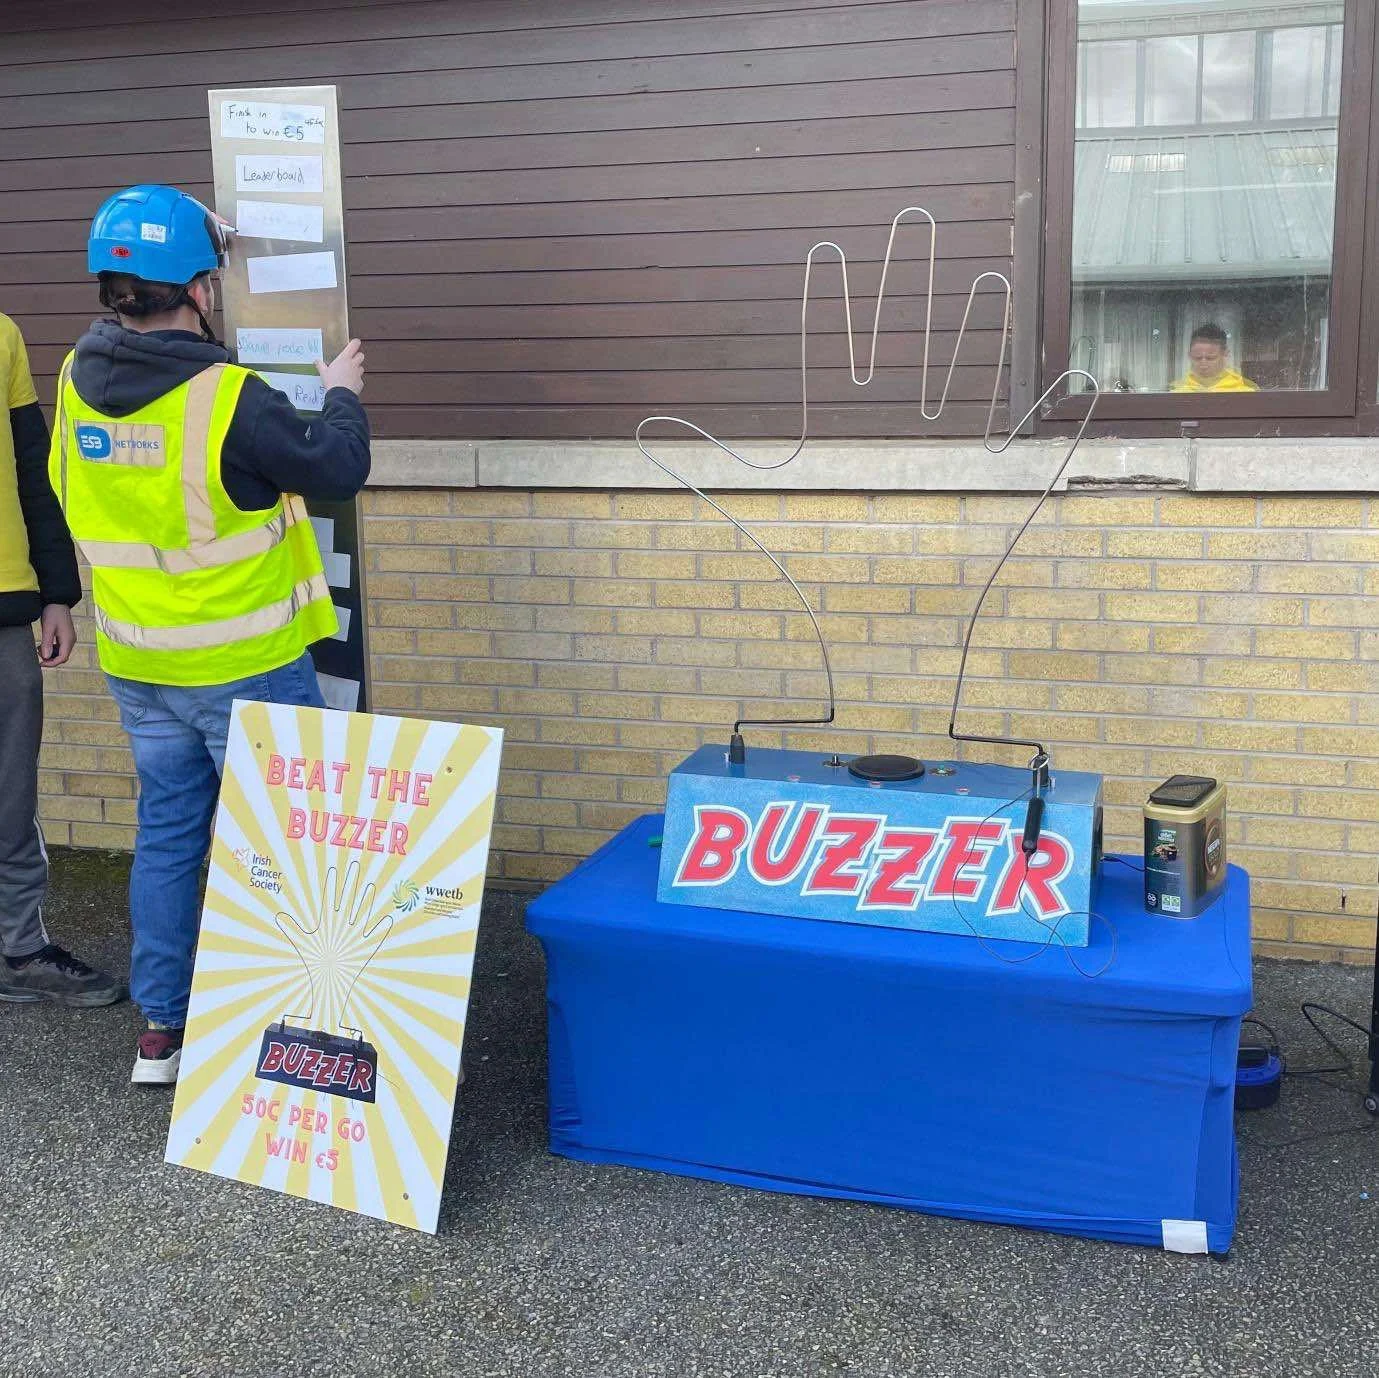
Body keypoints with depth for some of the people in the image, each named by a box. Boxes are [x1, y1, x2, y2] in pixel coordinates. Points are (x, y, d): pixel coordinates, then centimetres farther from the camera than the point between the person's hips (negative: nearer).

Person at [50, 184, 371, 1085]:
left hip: (138, 668, 6)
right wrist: (343, 396, 7)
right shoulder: (231, 400, -23)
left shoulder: (78, 380, -4)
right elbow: (337, 472, -14)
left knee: (167, 834, 16)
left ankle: (161, 1032, 24)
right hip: (245, 669, -6)